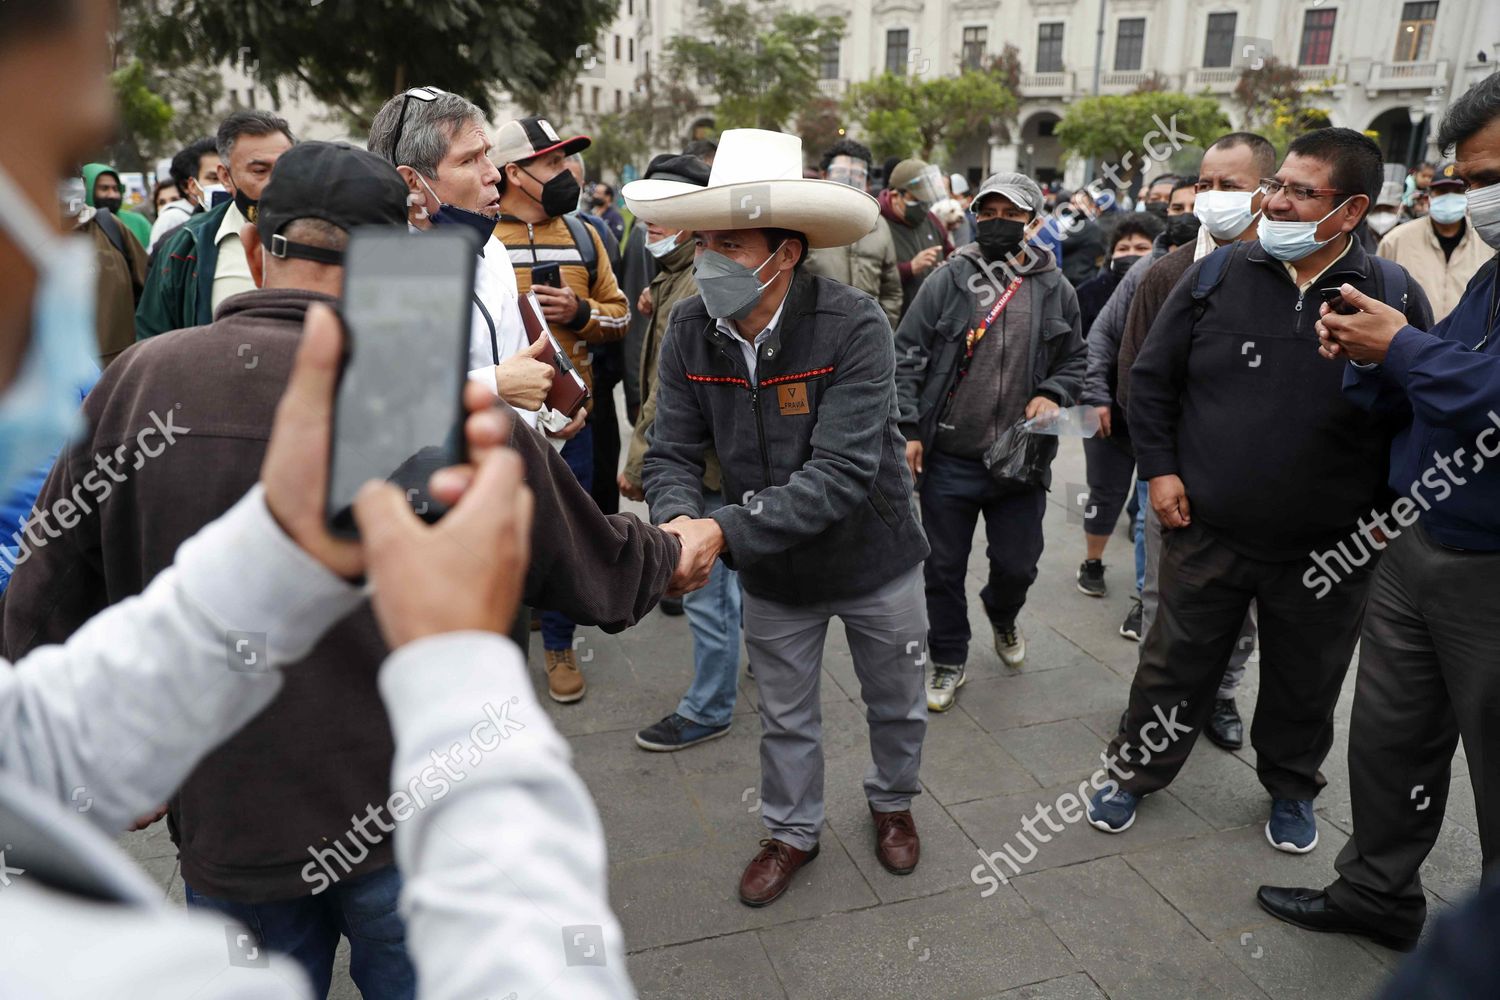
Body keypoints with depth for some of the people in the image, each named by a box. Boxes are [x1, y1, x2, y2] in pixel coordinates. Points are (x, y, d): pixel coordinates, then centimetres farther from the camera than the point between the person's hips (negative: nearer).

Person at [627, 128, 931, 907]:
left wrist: (725, 530, -43)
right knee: (784, 717, 20)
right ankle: (791, 831, 47)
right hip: (771, 576, 3)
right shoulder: (689, 330, -15)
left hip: (873, 558, -2)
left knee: (895, 703, 22)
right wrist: (681, 519, -36)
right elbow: (673, 452, -14)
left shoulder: (854, 326, -29)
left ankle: (892, 803, 52)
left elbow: (841, 472, -35)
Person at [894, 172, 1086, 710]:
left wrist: (1053, 394, -6)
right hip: (949, 458, -1)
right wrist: (908, 428, -10)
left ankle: (1002, 615, 47)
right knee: (944, 568, 8)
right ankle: (947, 663, 29)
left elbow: (1075, 359, 15)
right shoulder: (948, 279, -3)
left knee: (1017, 565, 11)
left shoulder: (1055, 289, 4)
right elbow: (907, 355, -3)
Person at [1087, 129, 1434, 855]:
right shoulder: (1219, 273, -4)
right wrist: (1159, 468, -3)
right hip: (1205, 531, 0)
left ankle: (1290, 788, 43)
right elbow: (1151, 375, 4)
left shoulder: (1394, 296, -6)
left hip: (1327, 549, 0)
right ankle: (1137, 771, 35)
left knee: (1305, 683, 18)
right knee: (1174, 664, 14)